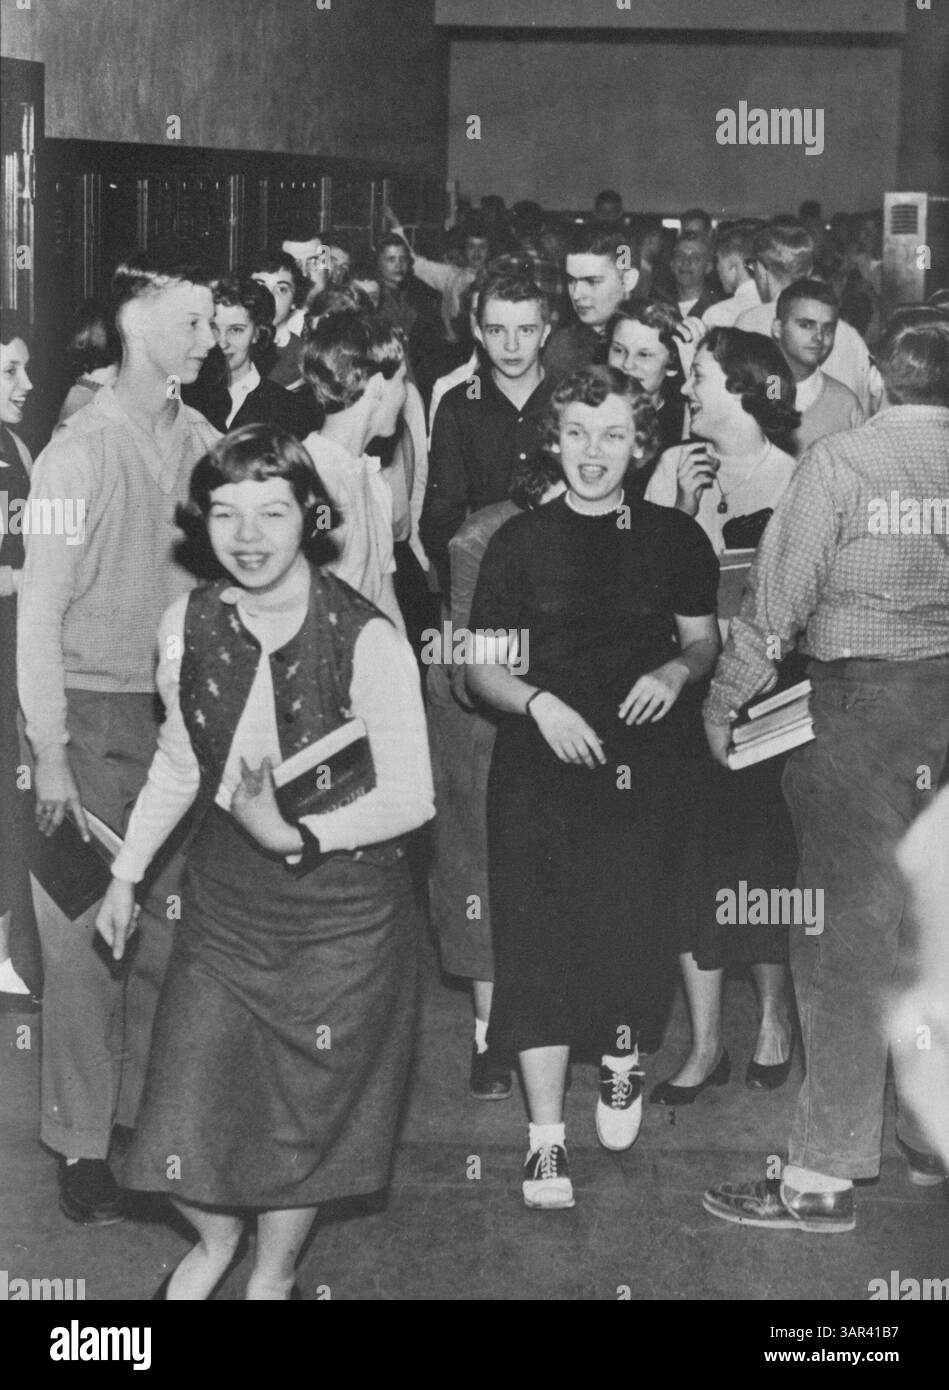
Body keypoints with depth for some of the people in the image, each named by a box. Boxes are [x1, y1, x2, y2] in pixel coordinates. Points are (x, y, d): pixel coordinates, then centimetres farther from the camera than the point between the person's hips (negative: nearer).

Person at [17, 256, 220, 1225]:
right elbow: (40, 608, -9)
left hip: (183, 713, 4)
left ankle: (150, 1118, 25)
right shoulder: (79, 451, -10)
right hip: (95, 717, -4)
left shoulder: (202, 442, 4)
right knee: (86, 936, 0)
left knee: (168, 929, 9)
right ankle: (80, 1144, 12)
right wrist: (49, 752, -11)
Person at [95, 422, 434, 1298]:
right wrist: (126, 873, 14)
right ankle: (216, 1236, 38)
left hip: (341, 906, -3)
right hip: (225, 897, 4)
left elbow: (411, 800, -15)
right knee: (182, 1116, 4)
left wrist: (295, 835, -26)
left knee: (304, 1112, 11)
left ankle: (274, 1272, 39)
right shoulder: (188, 626, -5)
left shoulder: (367, 641, -20)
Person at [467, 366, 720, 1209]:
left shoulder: (674, 538, 9)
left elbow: (706, 639, 18)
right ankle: (547, 1137, 1)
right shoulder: (520, 542, 6)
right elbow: (483, 667, 6)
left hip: (644, 760, 0)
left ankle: (623, 1051, 24)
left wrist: (676, 671, -4)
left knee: (630, 924, -10)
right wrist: (539, 703, -12)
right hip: (541, 760, 0)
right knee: (538, 934, -6)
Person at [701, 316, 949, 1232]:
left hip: (859, 701, -5)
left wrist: (723, 701, 2)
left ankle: (825, 1175, 2)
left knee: (847, 938, -1)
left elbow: (779, 597, -8)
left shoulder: (841, 460, -9)